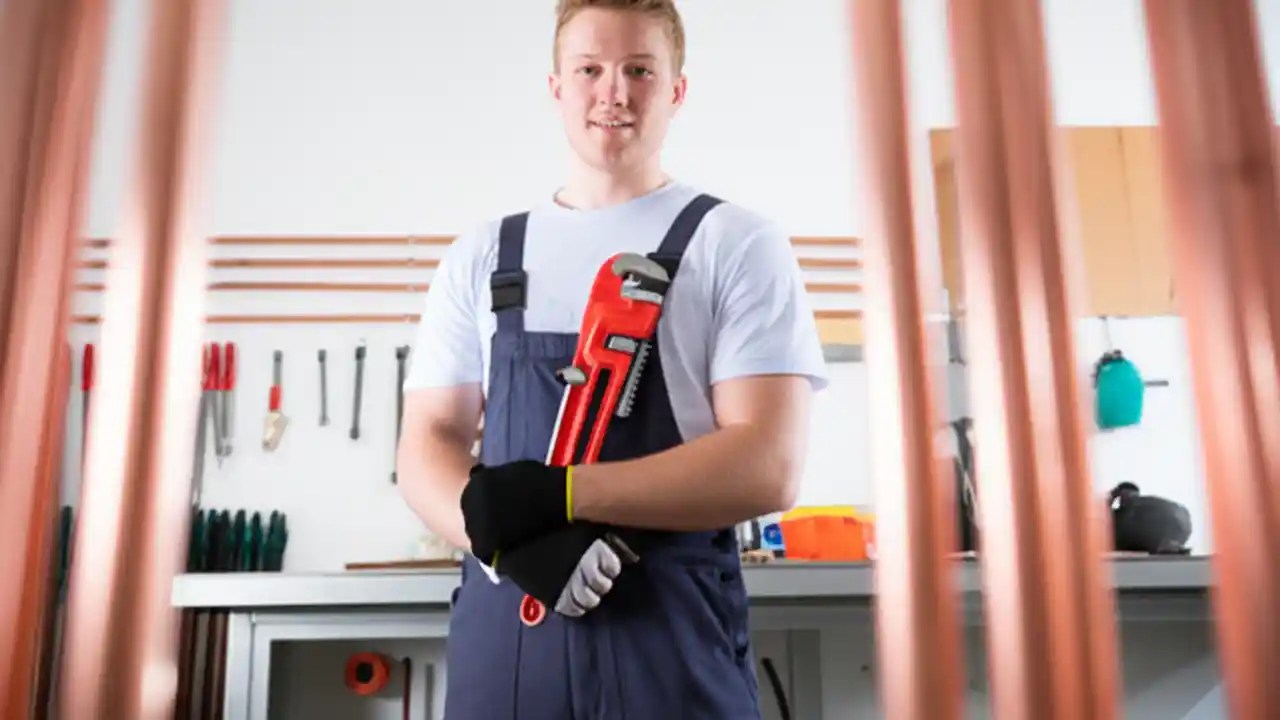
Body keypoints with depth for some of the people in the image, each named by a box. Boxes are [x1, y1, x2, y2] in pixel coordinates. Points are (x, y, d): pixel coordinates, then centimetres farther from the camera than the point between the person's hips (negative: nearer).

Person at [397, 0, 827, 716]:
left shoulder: (738, 244, -1)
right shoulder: (480, 255, 9)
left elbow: (767, 466, -10)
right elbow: (429, 443, 6)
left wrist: (558, 494, -17)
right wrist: (509, 536, -14)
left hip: (672, 631, -2)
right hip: (503, 622, 3)